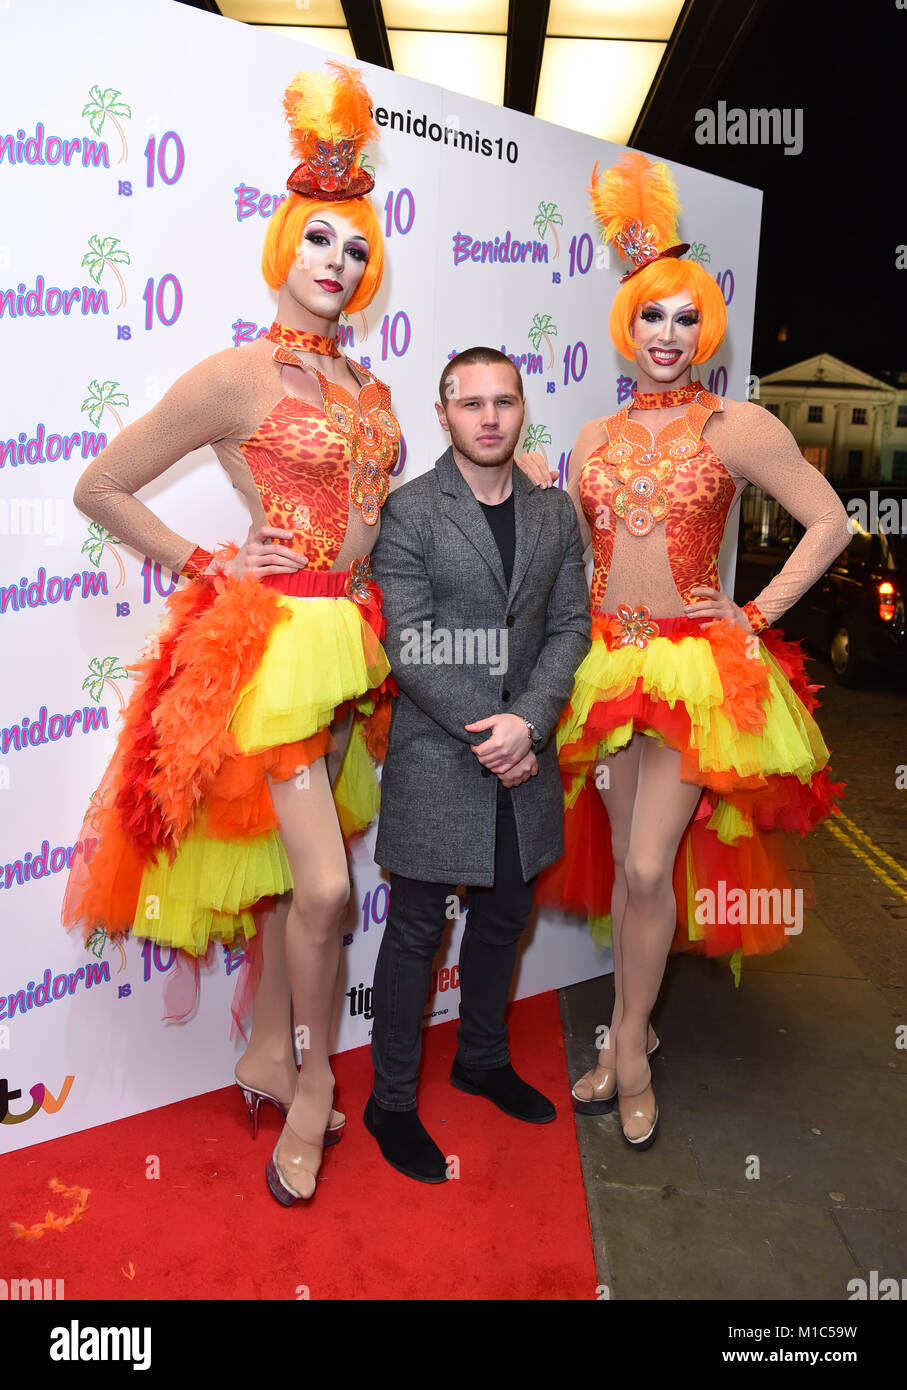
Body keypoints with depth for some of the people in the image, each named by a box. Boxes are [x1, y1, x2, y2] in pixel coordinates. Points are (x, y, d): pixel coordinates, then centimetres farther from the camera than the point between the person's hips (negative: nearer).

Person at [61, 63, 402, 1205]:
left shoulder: (365, 388, 13)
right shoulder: (237, 375, -8)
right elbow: (101, 488, -5)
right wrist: (209, 567, -7)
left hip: (344, 639, 7)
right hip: (271, 635, -6)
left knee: (289, 868, 14)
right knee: (323, 882, -7)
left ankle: (268, 1055, 31)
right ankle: (313, 1079, 17)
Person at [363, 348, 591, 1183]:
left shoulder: (554, 514, 8)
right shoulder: (409, 511, -7)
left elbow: (570, 626, 3)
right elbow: (408, 645, -13)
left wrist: (528, 721, -12)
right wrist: (487, 736, -16)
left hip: (524, 753, 5)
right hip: (435, 757, -5)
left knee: (504, 916, 19)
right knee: (417, 932, 6)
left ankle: (483, 1059, 41)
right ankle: (392, 1101, 23)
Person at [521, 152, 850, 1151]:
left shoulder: (738, 427, -2)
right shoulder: (596, 438, 11)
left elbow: (830, 522, -1)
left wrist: (760, 612, -5)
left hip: (694, 667, -4)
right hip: (608, 662, 4)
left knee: (651, 865, -7)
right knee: (625, 862, 10)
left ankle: (627, 1042, 16)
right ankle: (633, 1036, 27)